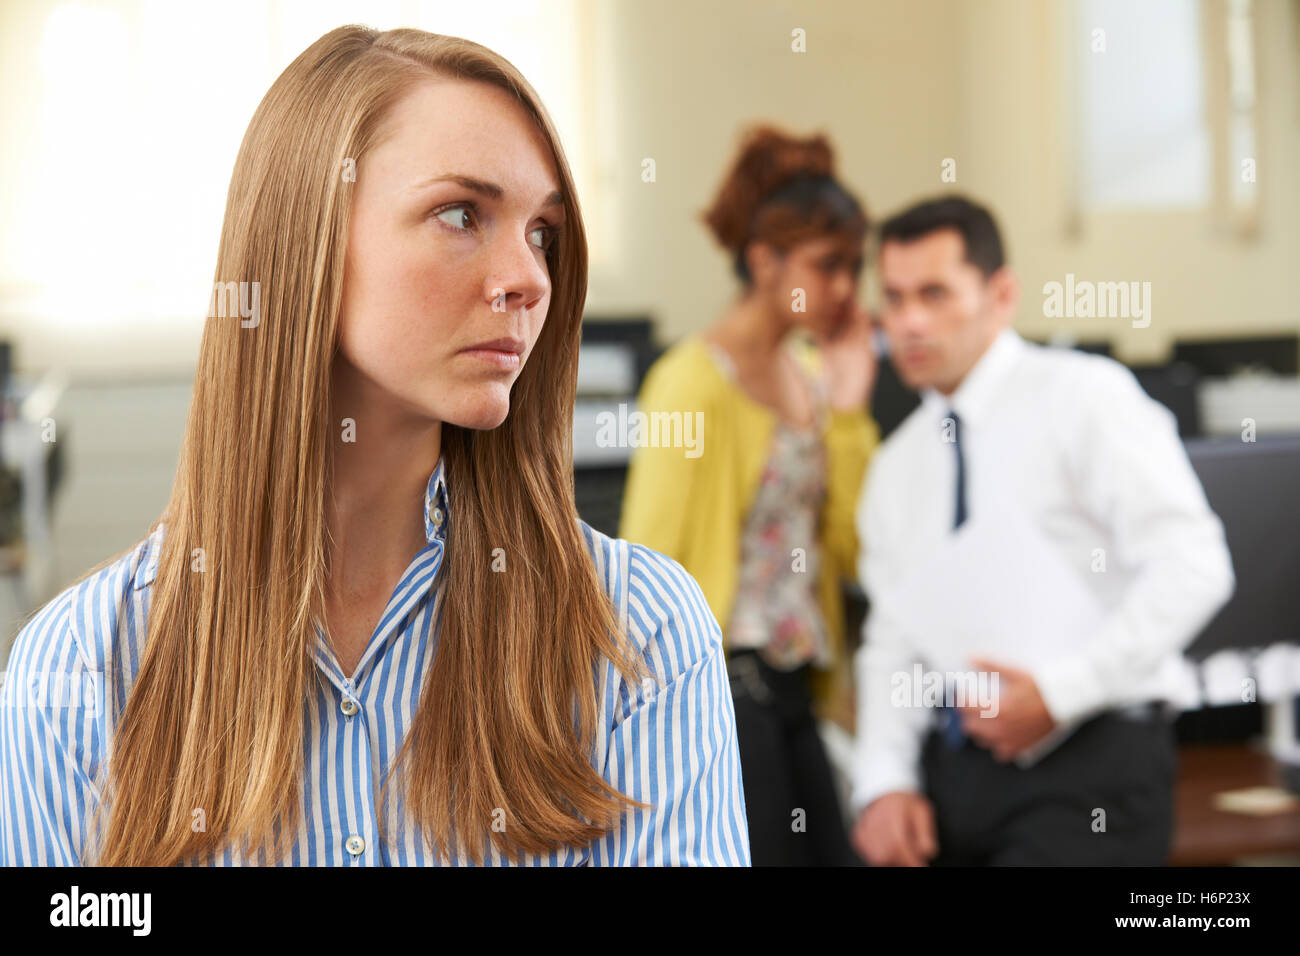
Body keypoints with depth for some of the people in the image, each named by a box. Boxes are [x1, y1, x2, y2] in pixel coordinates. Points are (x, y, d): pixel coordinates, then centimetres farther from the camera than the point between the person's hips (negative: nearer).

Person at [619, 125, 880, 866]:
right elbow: (652, 562, -11)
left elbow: (851, 550, 9)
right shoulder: (695, 382, -10)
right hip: (723, 688, -7)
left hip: (798, 691, 7)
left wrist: (848, 409, 3)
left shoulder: (810, 373, 12)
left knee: (834, 851, 6)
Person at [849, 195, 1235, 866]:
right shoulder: (897, 465, 16)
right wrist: (883, 781, 2)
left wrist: (1060, 691, -17)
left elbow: (1192, 566, -13)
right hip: (950, 772, 6)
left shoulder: (1082, 398, -4)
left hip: (1089, 760, -6)